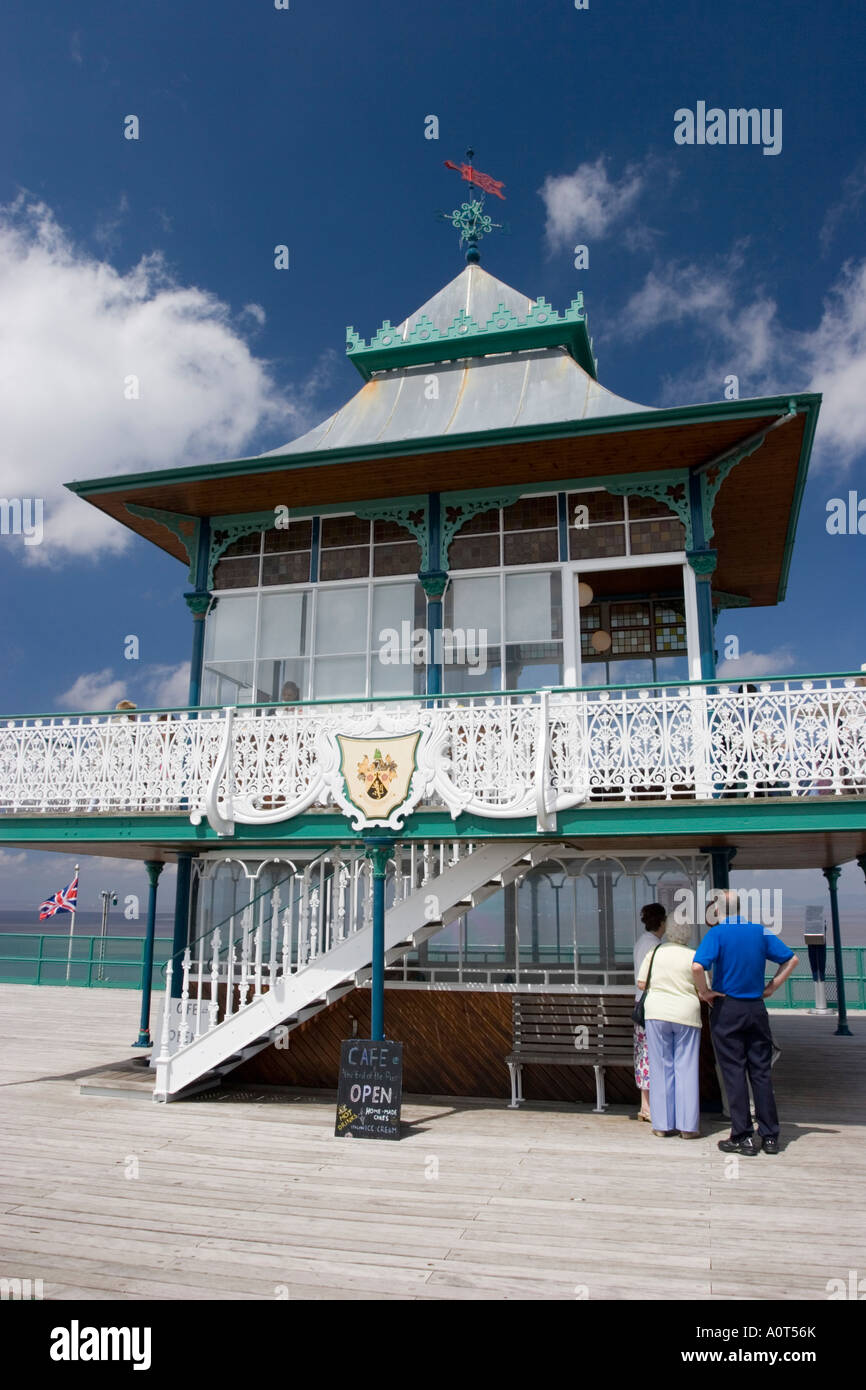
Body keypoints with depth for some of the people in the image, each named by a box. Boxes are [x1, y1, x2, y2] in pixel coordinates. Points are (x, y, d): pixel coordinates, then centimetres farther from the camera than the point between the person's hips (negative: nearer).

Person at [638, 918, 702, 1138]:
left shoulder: (655, 952, 0)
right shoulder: (694, 957, -5)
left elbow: (641, 984, 3)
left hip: (657, 1013, 1)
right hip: (686, 1015, -1)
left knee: (661, 1068, 7)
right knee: (686, 1069, 5)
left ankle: (663, 1124, 11)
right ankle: (687, 1126, 7)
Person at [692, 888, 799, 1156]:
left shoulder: (717, 933, -11)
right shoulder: (759, 931, 4)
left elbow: (698, 966, -26)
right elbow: (792, 959, 9)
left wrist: (705, 992, -10)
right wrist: (772, 987, 10)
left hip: (727, 1009, -4)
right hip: (757, 1008, 4)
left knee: (734, 1073, 3)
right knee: (761, 1071, 12)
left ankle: (743, 1138, 7)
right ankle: (770, 1136, 16)